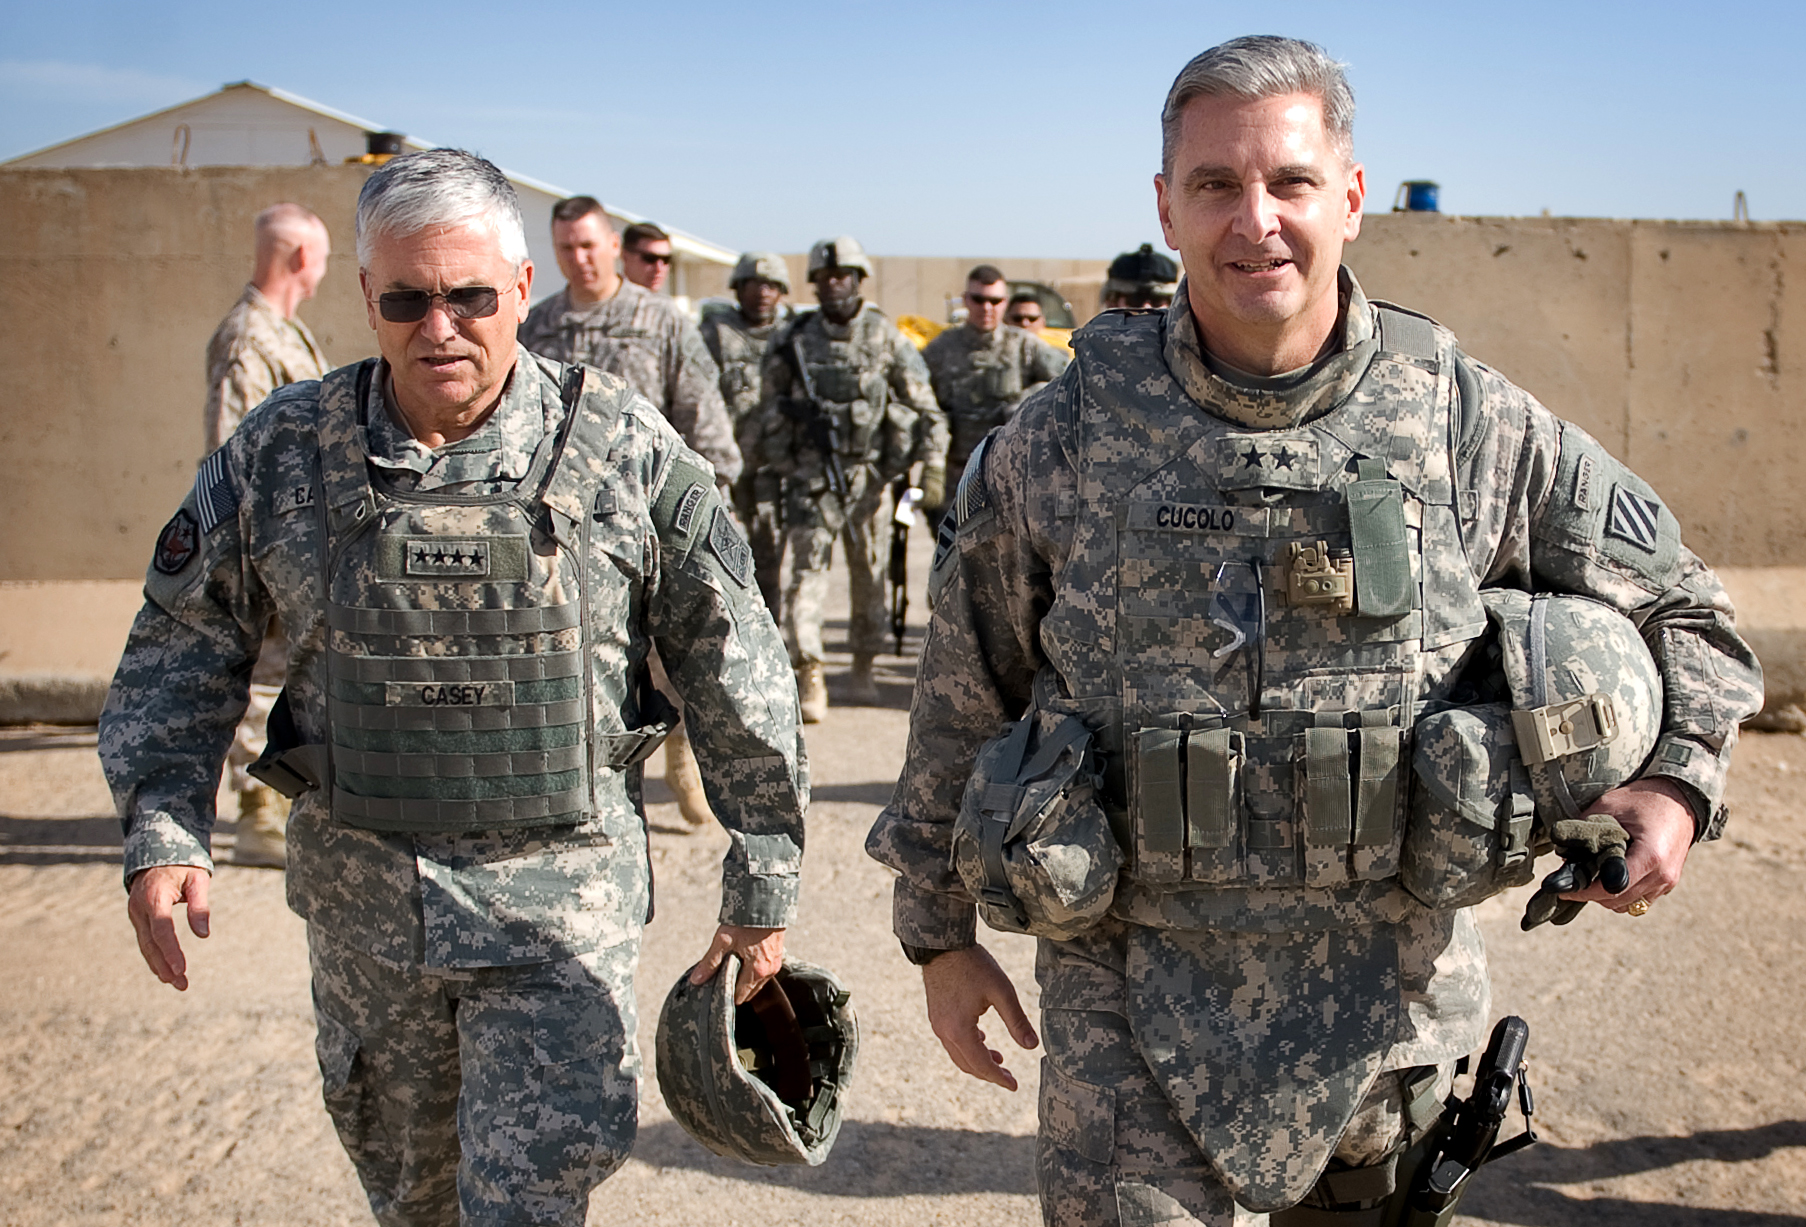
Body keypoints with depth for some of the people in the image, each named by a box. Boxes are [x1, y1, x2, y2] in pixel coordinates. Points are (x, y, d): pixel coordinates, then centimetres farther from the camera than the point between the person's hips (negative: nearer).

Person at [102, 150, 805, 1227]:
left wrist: (764, 880, -2)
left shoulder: (625, 447, -9)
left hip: (562, 891, -3)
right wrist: (165, 832, -6)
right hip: (361, 890, 3)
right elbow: (184, 644, 7)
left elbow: (736, 666, -4)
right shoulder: (283, 450, -3)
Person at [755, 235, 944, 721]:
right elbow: (770, 408, 12)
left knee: (868, 571, 8)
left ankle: (863, 667, 24)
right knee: (807, 568, -10)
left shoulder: (885, 337, 2)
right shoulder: (793, 340, 5)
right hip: (811, 474, 0)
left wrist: (934, 462, 0)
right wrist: (772, 465, 11)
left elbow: (923, 403, 6)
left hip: (868, 471, 0)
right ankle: (809, 677, -12)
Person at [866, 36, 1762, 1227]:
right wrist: (940, 931, 7)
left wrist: (1677, 779, -7)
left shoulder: (1469, 422, -4)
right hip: (1137, 1001, -1)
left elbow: (1676, 601, 10)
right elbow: (963, 695, 4)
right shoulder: (1064, 437, -6)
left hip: (1389, 994, 2)